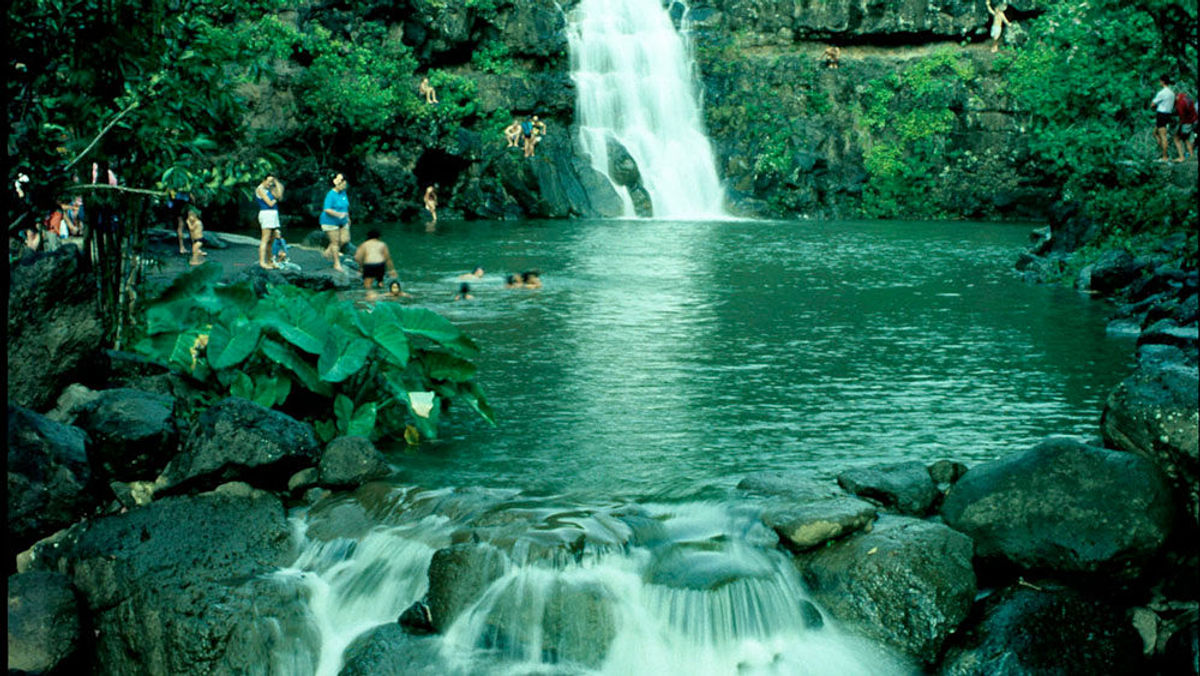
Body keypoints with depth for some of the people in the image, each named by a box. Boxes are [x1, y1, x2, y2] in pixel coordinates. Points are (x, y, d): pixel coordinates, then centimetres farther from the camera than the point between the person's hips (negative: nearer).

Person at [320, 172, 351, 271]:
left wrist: (348, 217, 24)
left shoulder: (343, 192, 5)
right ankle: (337, 263, 6)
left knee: (345, 239, 3)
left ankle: (329, 252, 25)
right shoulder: (331, 195, -20)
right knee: (335, 241, -4)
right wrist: (338, 214, -36)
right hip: (330, 222, -8)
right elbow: (327, 209, -27)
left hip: (342, 222, 8)